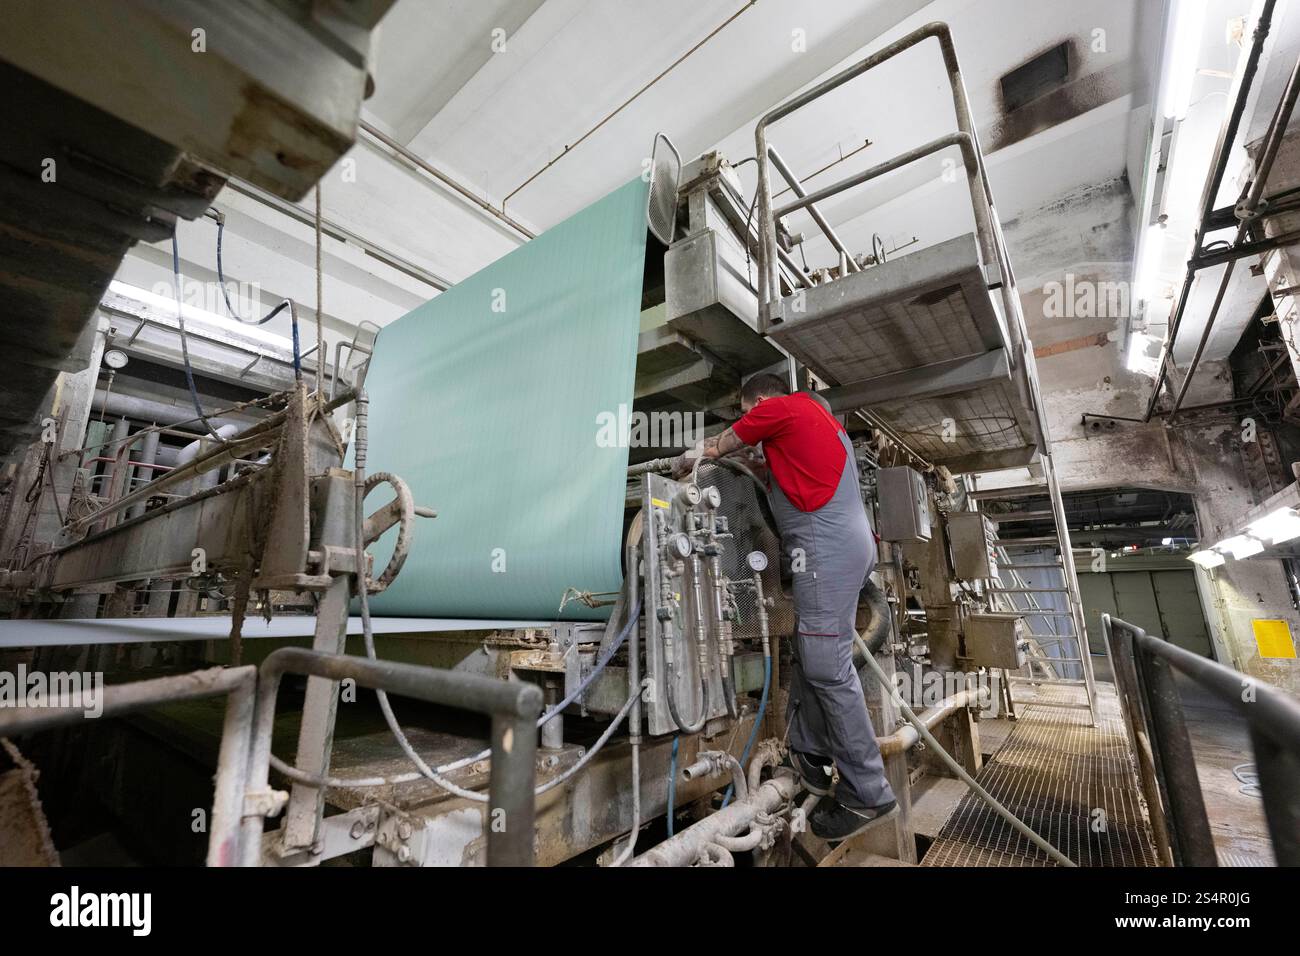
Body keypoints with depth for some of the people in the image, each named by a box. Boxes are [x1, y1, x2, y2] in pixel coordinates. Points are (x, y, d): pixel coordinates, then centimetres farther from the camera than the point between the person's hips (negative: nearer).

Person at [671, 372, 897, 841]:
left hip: (826, 544, -10)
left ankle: (868, 793, 1)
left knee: (827, 665, -7)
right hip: (848, 540, 10)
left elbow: (714, 448, 10)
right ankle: (809, 754, 22)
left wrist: (681, 463, 27)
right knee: (809, 652, 13)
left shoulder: (778, 407, 0)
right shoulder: (814, 410, 26)